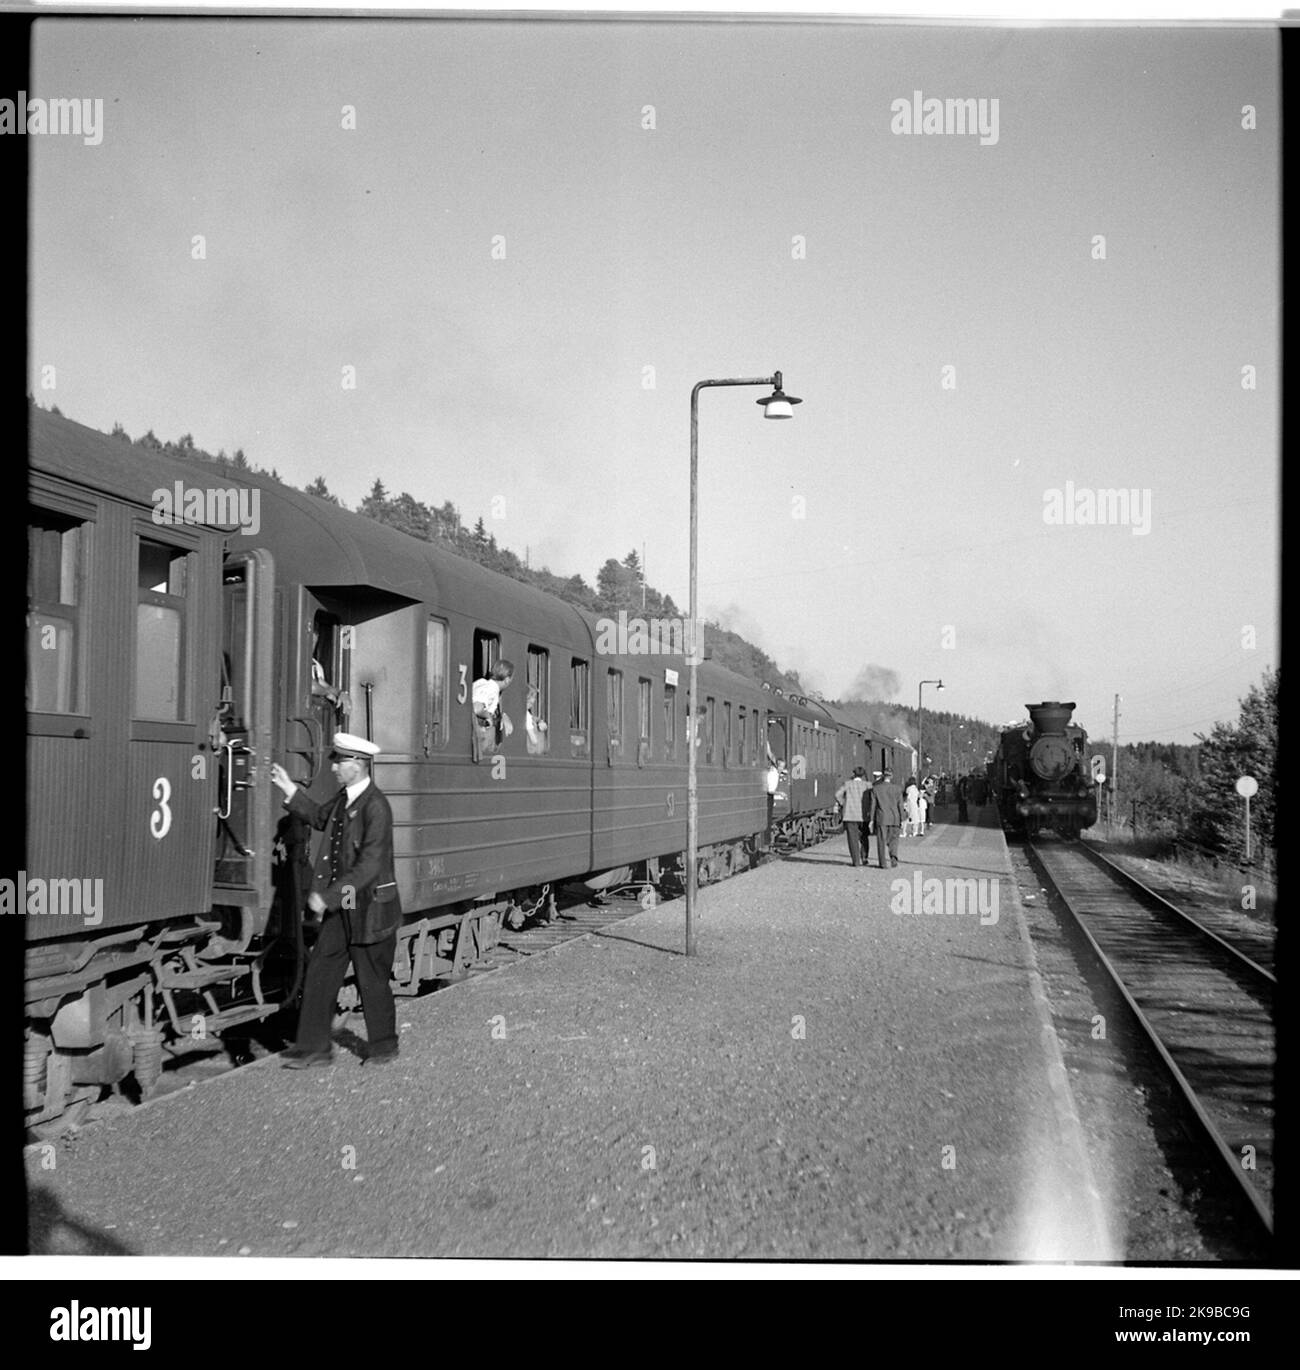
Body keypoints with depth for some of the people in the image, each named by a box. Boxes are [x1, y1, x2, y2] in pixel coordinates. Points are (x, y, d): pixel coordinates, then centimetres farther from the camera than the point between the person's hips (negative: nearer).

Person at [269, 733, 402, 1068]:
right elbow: (320, 817, 29)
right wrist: (289, 790, 19)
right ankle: (314, 1047, 18)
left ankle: (383, 1047, 25)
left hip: (370, 909, -8)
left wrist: (327, 896, -24)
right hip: (341, 908, 8)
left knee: (372, 981, 6)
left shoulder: (375, 806, -21)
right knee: (319, 974, 8)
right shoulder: (344, 798, 7)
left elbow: (369, 866, -25)